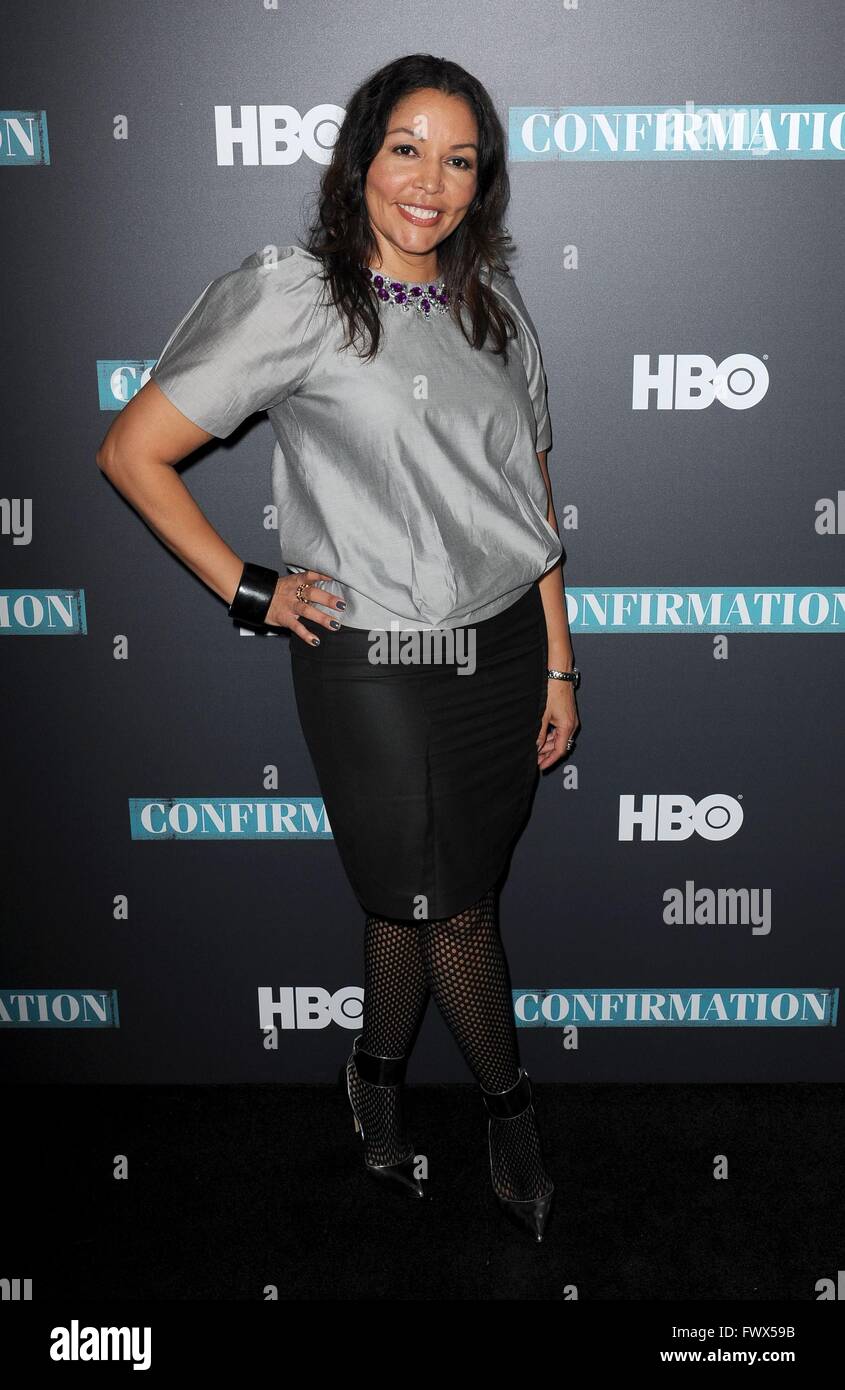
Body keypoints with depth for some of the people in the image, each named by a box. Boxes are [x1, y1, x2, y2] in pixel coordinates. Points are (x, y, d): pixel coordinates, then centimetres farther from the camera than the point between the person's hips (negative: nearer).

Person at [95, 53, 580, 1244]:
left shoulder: (496, 308, 9)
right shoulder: (295, 299, -9)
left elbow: (528, 500, 11)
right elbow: (132, 453, -8)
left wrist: (558, 664, 9)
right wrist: (250, 591, -7)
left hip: (501, 647, 5)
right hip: (374, 661, -5)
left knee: (418, 901, 16)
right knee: (456, 909, 8)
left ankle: (380, 1076, 42)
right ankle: (513, 1111, 33)